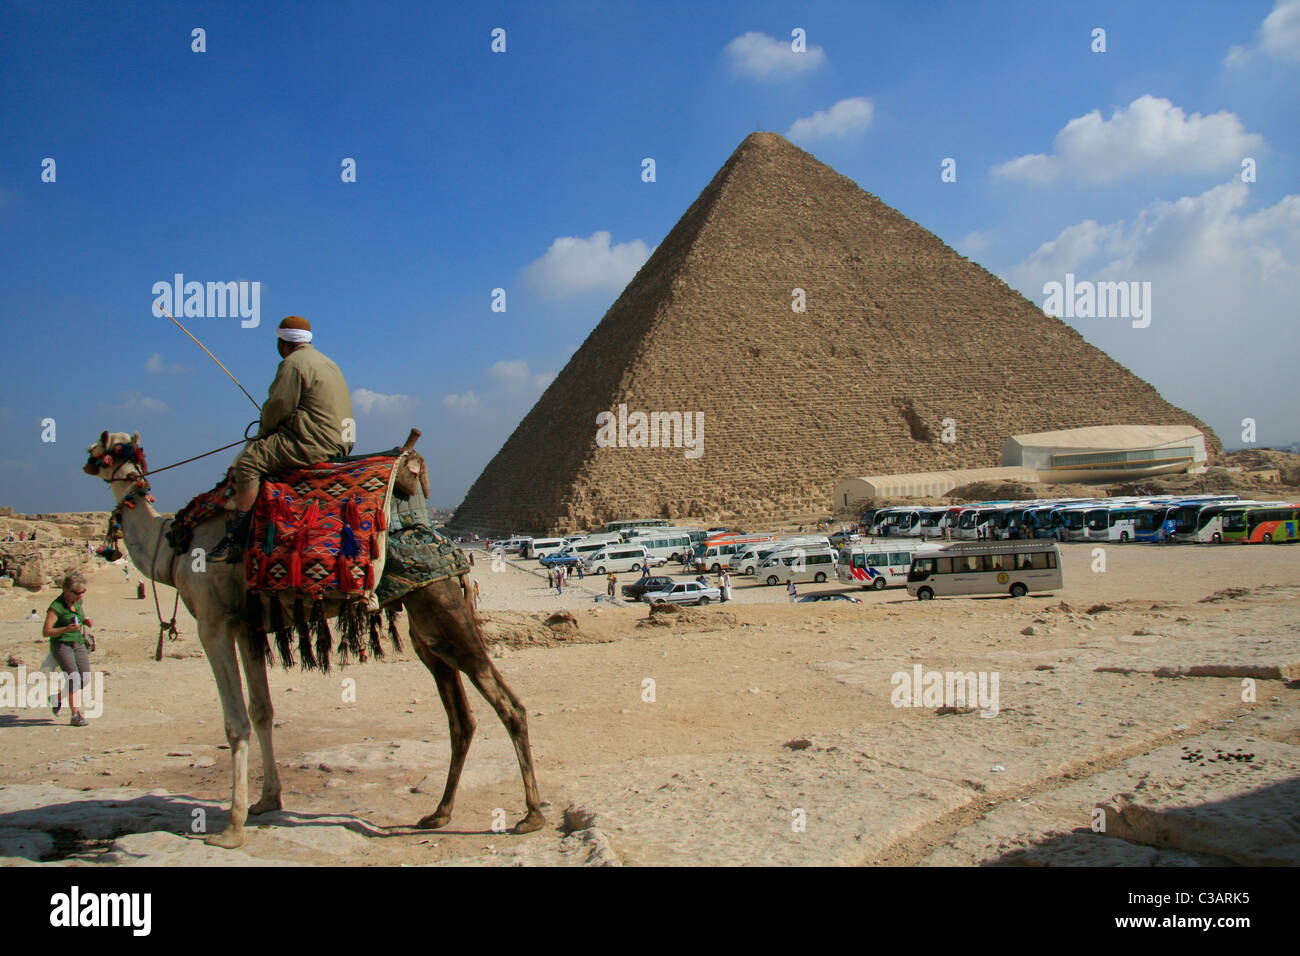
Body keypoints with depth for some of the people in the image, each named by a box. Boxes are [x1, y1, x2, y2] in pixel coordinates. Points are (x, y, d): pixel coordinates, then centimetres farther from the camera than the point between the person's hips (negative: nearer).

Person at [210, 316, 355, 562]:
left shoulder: (293, 364, -8)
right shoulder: (325, 362, 23)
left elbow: (278, 406, -13)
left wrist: (261, 435, 6)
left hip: (313, 443, -11)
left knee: (248, 461, -13)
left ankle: (236, 539, -17)